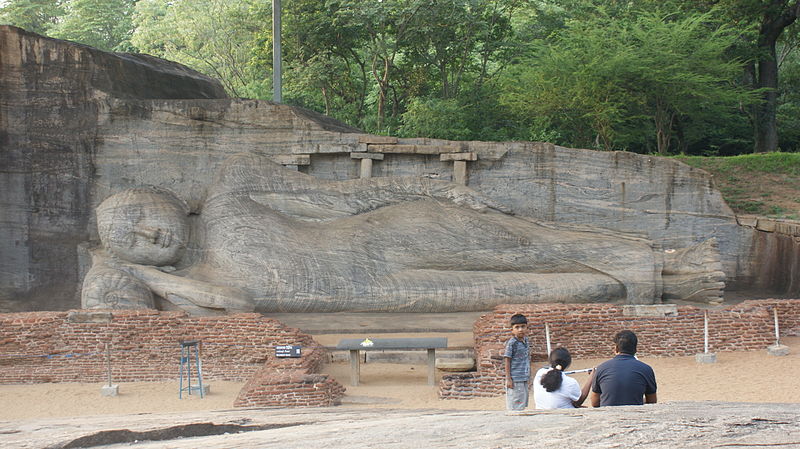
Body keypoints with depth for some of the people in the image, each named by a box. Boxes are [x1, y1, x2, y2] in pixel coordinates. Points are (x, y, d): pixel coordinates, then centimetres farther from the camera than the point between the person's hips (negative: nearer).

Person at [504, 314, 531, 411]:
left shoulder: (525, 340, 9)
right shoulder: (511, 343, -13)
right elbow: (507, 360, -11)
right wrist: (508, 379, -14)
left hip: (524, 379, 8)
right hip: (515, 380, -8)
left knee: (523, 404, 13)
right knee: (515, 407, -4)